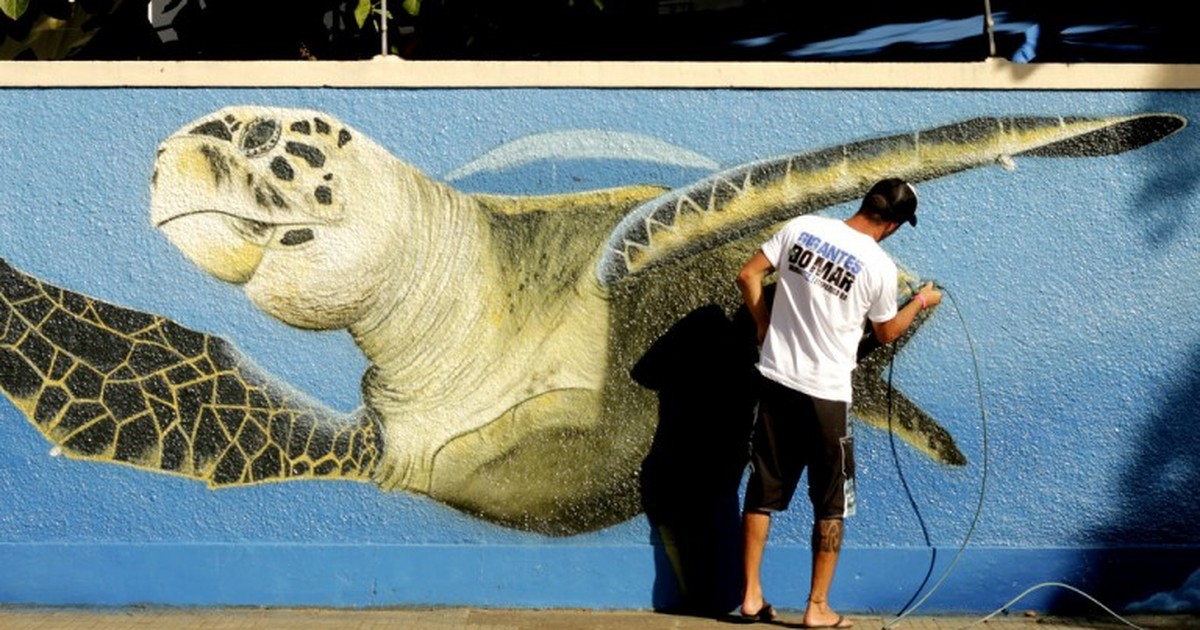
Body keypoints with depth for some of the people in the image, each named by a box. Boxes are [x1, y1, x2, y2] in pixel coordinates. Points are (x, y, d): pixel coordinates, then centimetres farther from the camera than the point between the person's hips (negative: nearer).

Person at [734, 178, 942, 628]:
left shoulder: (801, 228, -2)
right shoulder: (879, 266, -10)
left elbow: (747, 276, 2)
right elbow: (885, 334, 5)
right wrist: (920, 302, 23)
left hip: (776, 379, 4)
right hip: (825, 394, -4)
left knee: (763, 491, 13)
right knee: (831, 504, 10)